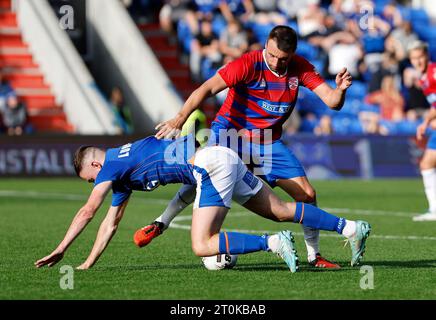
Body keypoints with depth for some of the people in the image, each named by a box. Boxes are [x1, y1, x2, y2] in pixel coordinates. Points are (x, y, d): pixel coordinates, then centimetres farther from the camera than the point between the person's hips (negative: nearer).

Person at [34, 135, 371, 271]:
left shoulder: (111, 166, 0)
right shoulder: (123, 170, 25)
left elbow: (87, 212, -4)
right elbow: (111, 222, 29)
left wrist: (60, 251, 1)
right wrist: (88, 264, 26)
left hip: (211, 165, -9)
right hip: (225, 158, 9)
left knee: (202, 246, -12)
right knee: (282, 211, 10)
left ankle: (275, 243, -20)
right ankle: (351, 227, 5)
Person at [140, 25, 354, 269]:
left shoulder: (300, 68, -7)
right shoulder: (248, 64, -20)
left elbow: (332, 101, -9)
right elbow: (208, 88, -28)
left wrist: (340, 90, -33)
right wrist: (181, 118, -41)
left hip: (269, 143, 4)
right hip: (230, 132, -4)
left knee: (307, 194, -4)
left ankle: (314, 256, 14)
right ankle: (161, 224, -15)